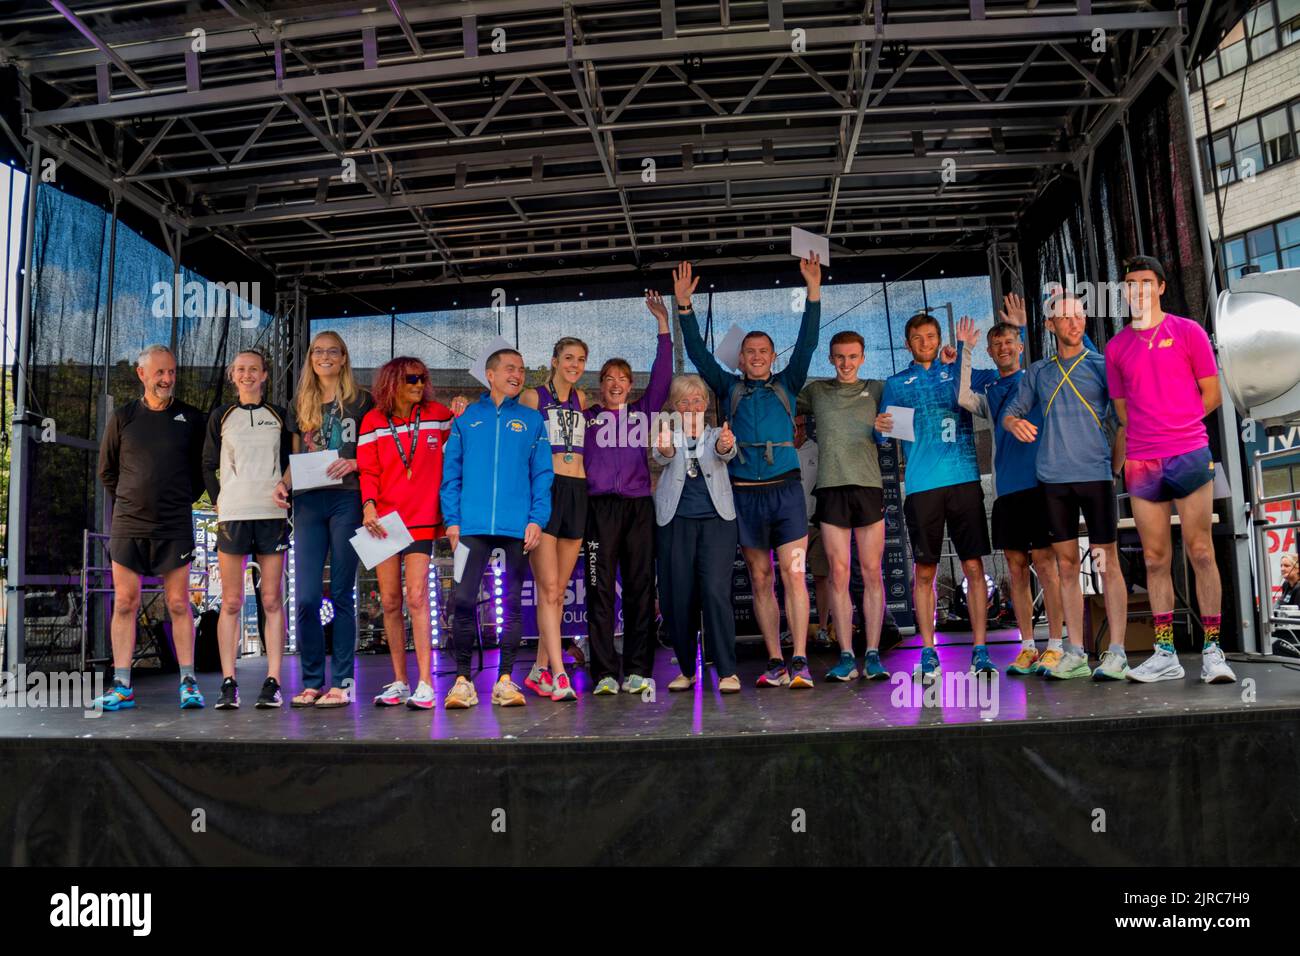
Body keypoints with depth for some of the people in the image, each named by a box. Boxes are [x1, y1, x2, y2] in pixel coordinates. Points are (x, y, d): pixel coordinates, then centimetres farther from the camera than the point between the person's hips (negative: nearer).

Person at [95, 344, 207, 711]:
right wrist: (129, 501, 11)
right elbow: (106, 470, 15)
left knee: (179, 604, 1)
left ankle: (188, 683, 5)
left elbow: (202, 468, 12)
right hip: (128, 525, 1)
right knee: (124, 604, 3)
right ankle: (122, 687, 9)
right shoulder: (122, 418, 6)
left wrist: (182, 500, 6)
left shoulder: (191, 418, 3)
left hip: (175, 527, -1)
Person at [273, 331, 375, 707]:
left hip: (346, 500, -3)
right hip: (308, 503, 3)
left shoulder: (361, 401, 7)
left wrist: (353, 464, -14)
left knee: (341, 593, -2)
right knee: (306, 596, -2)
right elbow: (296, 459, 20)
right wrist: (284, 483, 1)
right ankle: (311, 682, 8)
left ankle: (342, 683, 4)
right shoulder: (300, 406, 18)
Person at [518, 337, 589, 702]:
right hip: (544, 490, -5)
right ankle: (559, 674, -13)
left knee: (559, 589, 6)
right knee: (548, 587, -11)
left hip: (577, 493, 6)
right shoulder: (533, 396, 4)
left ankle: (540, 669, 14)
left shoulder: (581, 399, 19)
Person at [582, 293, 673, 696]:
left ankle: (638, 670, 6)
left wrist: (663, 323, 3)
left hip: (639, 507, 1)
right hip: (600, 507, -1)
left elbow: (662, 375, 8)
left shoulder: (642, 411, 15)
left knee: (640, 588, 1)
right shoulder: (586, 416, 14)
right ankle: (605, 673, -1)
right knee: (600, 590, -4)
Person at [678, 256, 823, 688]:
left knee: (793, 574, -9)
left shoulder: (786, 385, 15)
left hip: (785, 489, -1)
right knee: (760, 579, 4)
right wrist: (684, 305, 1)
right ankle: (775, 663, 9)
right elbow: (698, 352, 9)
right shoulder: (729, 388, 15)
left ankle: (799, 661, -9)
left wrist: (813, 290, -2)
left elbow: (807, 343, 6)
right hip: (744, 493, 1)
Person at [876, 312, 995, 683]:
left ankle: (980, 650, 4)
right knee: (924, 571, 1)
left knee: (973, 566, -2)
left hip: (964, 479, 0)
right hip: (922, 484, 0)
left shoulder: (957, 372, 16)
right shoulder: (896, 383, 16)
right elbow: (885, 438, 16)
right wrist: (880, 428, -8)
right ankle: (929, 653, 8)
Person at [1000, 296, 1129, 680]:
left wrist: (1114, 466, 1)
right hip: (1054, 478, 3)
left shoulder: (1102, 366, 6)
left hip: (1096, 475, -2)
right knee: (1066, 565, 4)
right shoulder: (1038, 372, 13)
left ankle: (1116, 652, 1)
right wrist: (1015, 423, -7)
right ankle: (1075, 653, 9)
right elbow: (1010, 412, 16)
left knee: (1107, 562, -2)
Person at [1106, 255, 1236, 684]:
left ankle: (1212, 651, 4)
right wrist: (1149, 438, 7)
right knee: (1155, 559, 3)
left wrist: (1178, 426, 4)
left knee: (1201, 554, -3)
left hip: (1189, 455, -2)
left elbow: (1212, 394, 6)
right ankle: (1165, 654, 9)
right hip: (1142, 463, 3)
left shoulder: (1188, 332, 6)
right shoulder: (1116, 347, 13)